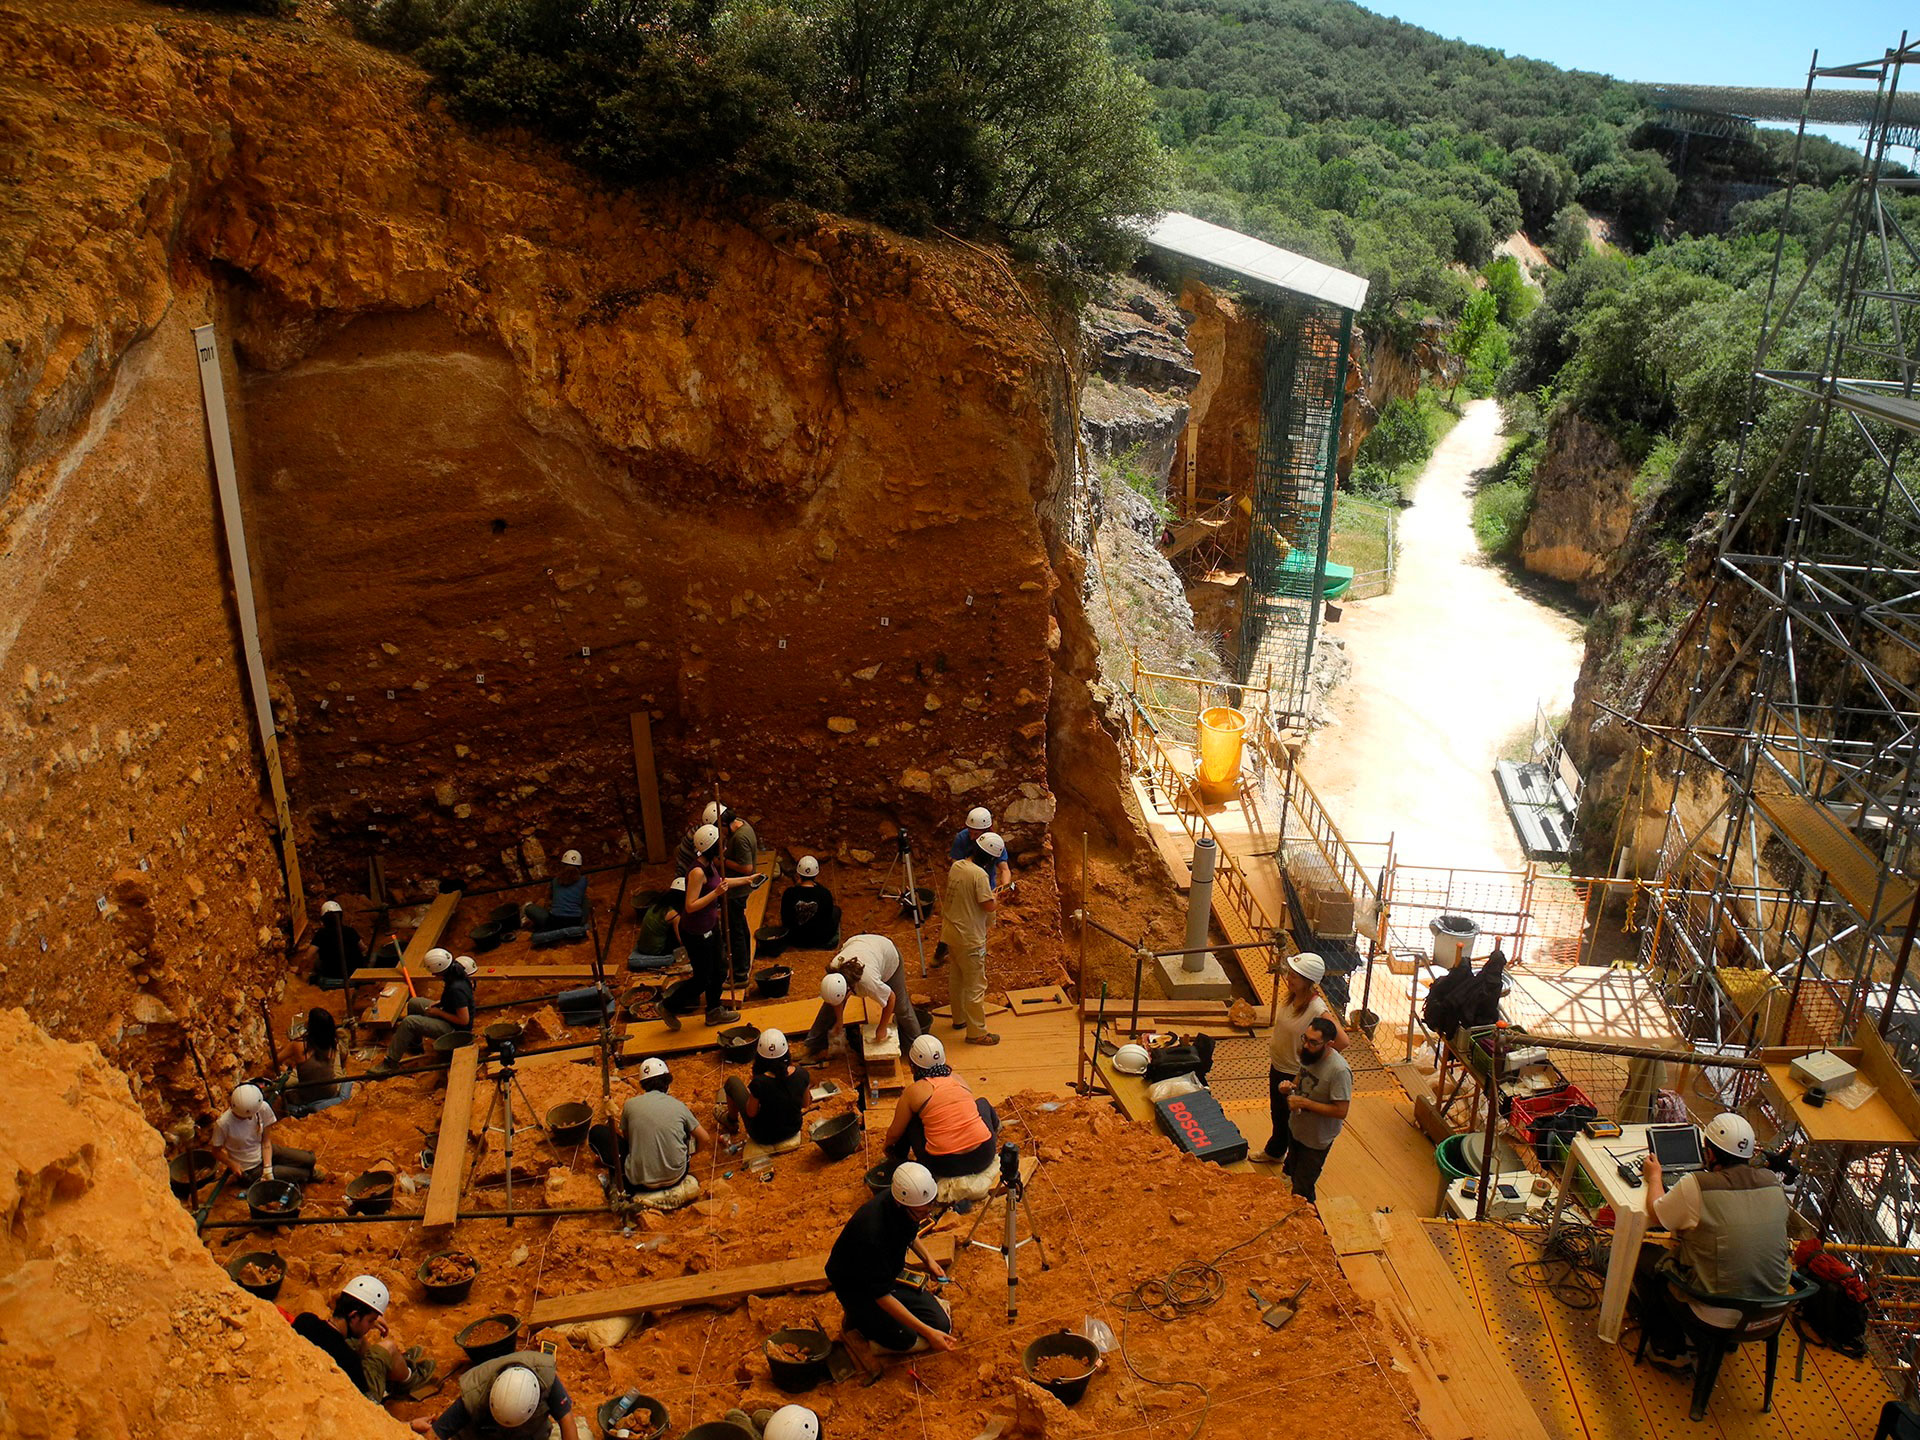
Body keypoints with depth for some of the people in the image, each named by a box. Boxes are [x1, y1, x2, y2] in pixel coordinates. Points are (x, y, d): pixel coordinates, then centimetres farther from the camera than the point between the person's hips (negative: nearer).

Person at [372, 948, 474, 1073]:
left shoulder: (457, 989, -33)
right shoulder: (456, 975, -5)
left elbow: (464, 1020, -30)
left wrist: (439, 1012, -20)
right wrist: (440, 1002, 2)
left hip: (455, 1029, -10)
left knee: (409, 1022, -20)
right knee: (414, 1003, 18)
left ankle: (391, 1062, -9)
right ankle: (415, 1043, 33)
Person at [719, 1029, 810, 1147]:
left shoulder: (759, 1083, -32)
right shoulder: (801, 1073, -21)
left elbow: (751, 1113, -15)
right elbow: (805, 1104, -3)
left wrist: (748, 1090, 1)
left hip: (765, 1137, -4)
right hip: (793, 1130, 4)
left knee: (732, 1081, 10)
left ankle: (731, 1121, 37)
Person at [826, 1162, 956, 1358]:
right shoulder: (872, 1232, -39)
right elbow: (881, 1295, -32)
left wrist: (928, 1260, 1)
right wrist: (927, 1332, -32)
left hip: (890, 1274, 7)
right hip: (855, 1286, -7)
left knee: (942, 1325, -4)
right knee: (904, 1338, -23)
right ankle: (858, 1318, 4)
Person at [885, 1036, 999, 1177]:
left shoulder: (913, 1092, -2)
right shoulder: (958, 1079, 8)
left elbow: (894, 1134, 10)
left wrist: (887, 1147, 33)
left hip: (944, 1166, -3)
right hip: (983, 1157, 3)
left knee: (911, 1118, 20)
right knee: (982, 1102, 28)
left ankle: (899, 1160, 36)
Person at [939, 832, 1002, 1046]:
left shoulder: (956, 866, 3)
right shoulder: (979, 874, -23)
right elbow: (989, 906, -22)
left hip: (951, 932, 9)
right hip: (969, 939, -9)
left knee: (958, 978, 24)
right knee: (975, 986, 2)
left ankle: (959, 1018, 40)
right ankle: (977, 1033, 10)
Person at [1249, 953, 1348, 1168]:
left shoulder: (1318, 1010, -32)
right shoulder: (1289, 994, -9)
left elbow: (1342, 1040, -32)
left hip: (1296, 1075, -7)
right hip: (1277, 1067, 7)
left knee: (1293, 1122, 13)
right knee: (1277, 1114, 29)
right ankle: (1274, 1152, 53)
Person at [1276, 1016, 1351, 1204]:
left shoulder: (1339, 1070, -32)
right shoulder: (1309, 1054, -9)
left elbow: (1341, 1111, -29)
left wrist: (1304, 1102, -29)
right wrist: (1289, 1087, -13)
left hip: (1317, 1140, -8)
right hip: (1297, 1129, 8)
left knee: (1302, 1190, 6)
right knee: (1293, 1174, 27)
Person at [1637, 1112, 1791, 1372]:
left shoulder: (1696, 1187, -22)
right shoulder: (1773, 1182, -6)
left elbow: (1656, 1212, -4)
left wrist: (1654, 1177, 14)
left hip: (1716, 1316, -5)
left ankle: (1671, 1353, 27)